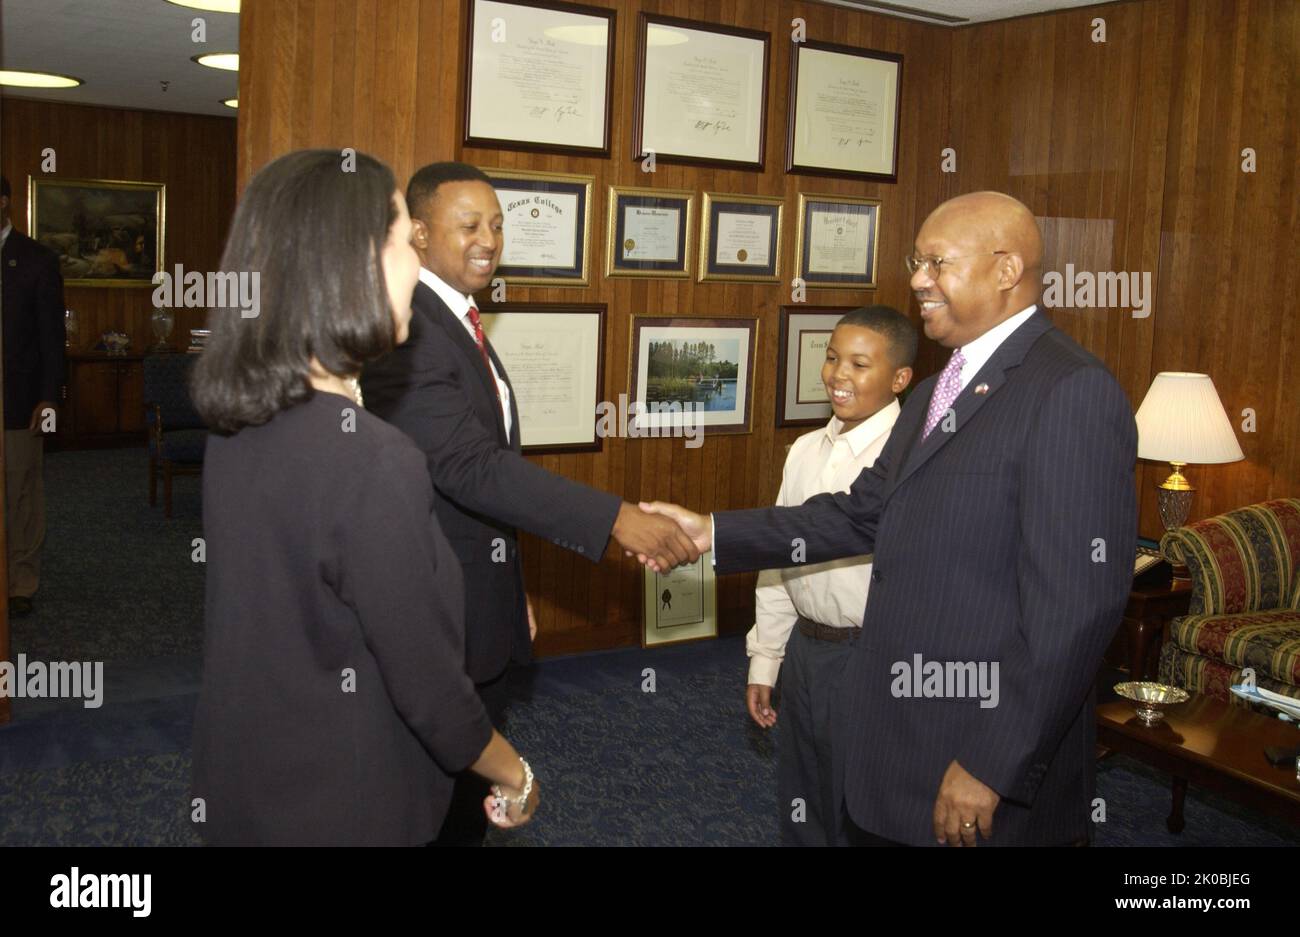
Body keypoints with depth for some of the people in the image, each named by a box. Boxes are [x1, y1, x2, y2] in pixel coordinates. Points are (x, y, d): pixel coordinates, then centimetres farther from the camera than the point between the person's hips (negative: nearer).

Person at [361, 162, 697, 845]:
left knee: (473, 794, 21)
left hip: (485, 615, 9)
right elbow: (470, 467, -31)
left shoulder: (461, 325, 12)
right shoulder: (405, 330, -21)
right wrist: (616, 519, -34)